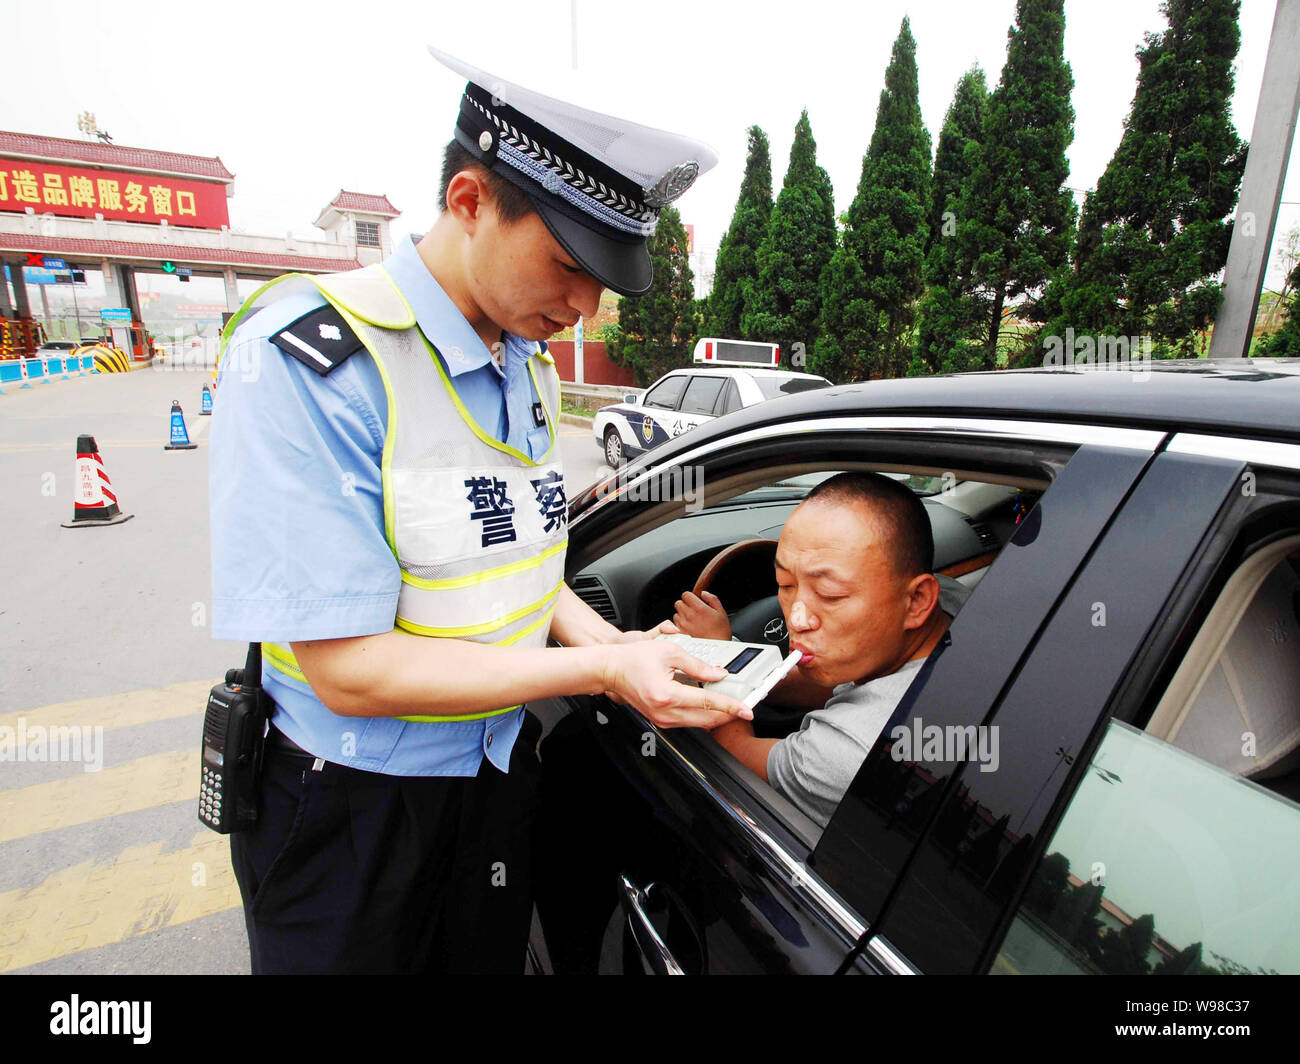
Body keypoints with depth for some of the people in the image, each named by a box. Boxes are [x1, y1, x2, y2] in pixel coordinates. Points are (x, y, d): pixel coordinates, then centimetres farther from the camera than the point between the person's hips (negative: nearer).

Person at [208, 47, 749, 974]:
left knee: (490, 959, 27)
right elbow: (348, 669, -26)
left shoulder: (533, 368, 1)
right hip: (354, 805, -6)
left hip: (503, 767, 7)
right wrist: (601, 668, -25)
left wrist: (606, 642, -8)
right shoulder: (306, 358, -24)